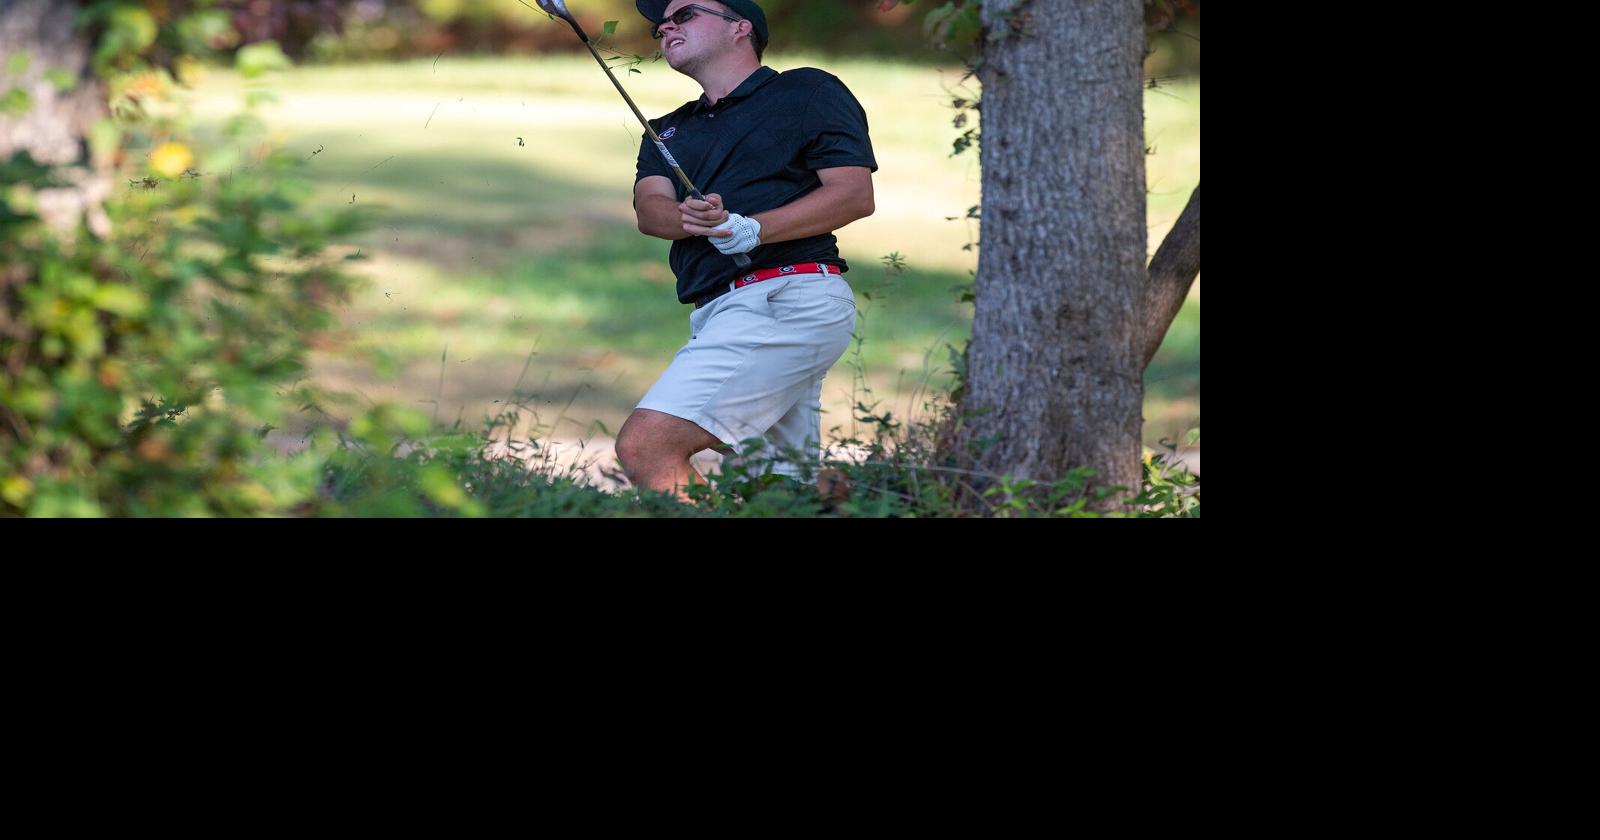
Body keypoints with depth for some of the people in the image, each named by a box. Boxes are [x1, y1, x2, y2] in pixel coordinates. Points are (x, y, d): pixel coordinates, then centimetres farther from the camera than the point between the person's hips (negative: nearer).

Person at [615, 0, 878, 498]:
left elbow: (856, 194, -6)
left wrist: (751, 229, -19)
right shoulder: (668, 133, 26)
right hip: (719, 311, 8)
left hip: (788, 301, -8)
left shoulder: (806, 92, 6)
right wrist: (693, 219, -19)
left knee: (644, 446, -20)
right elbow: (650, 209, 6)